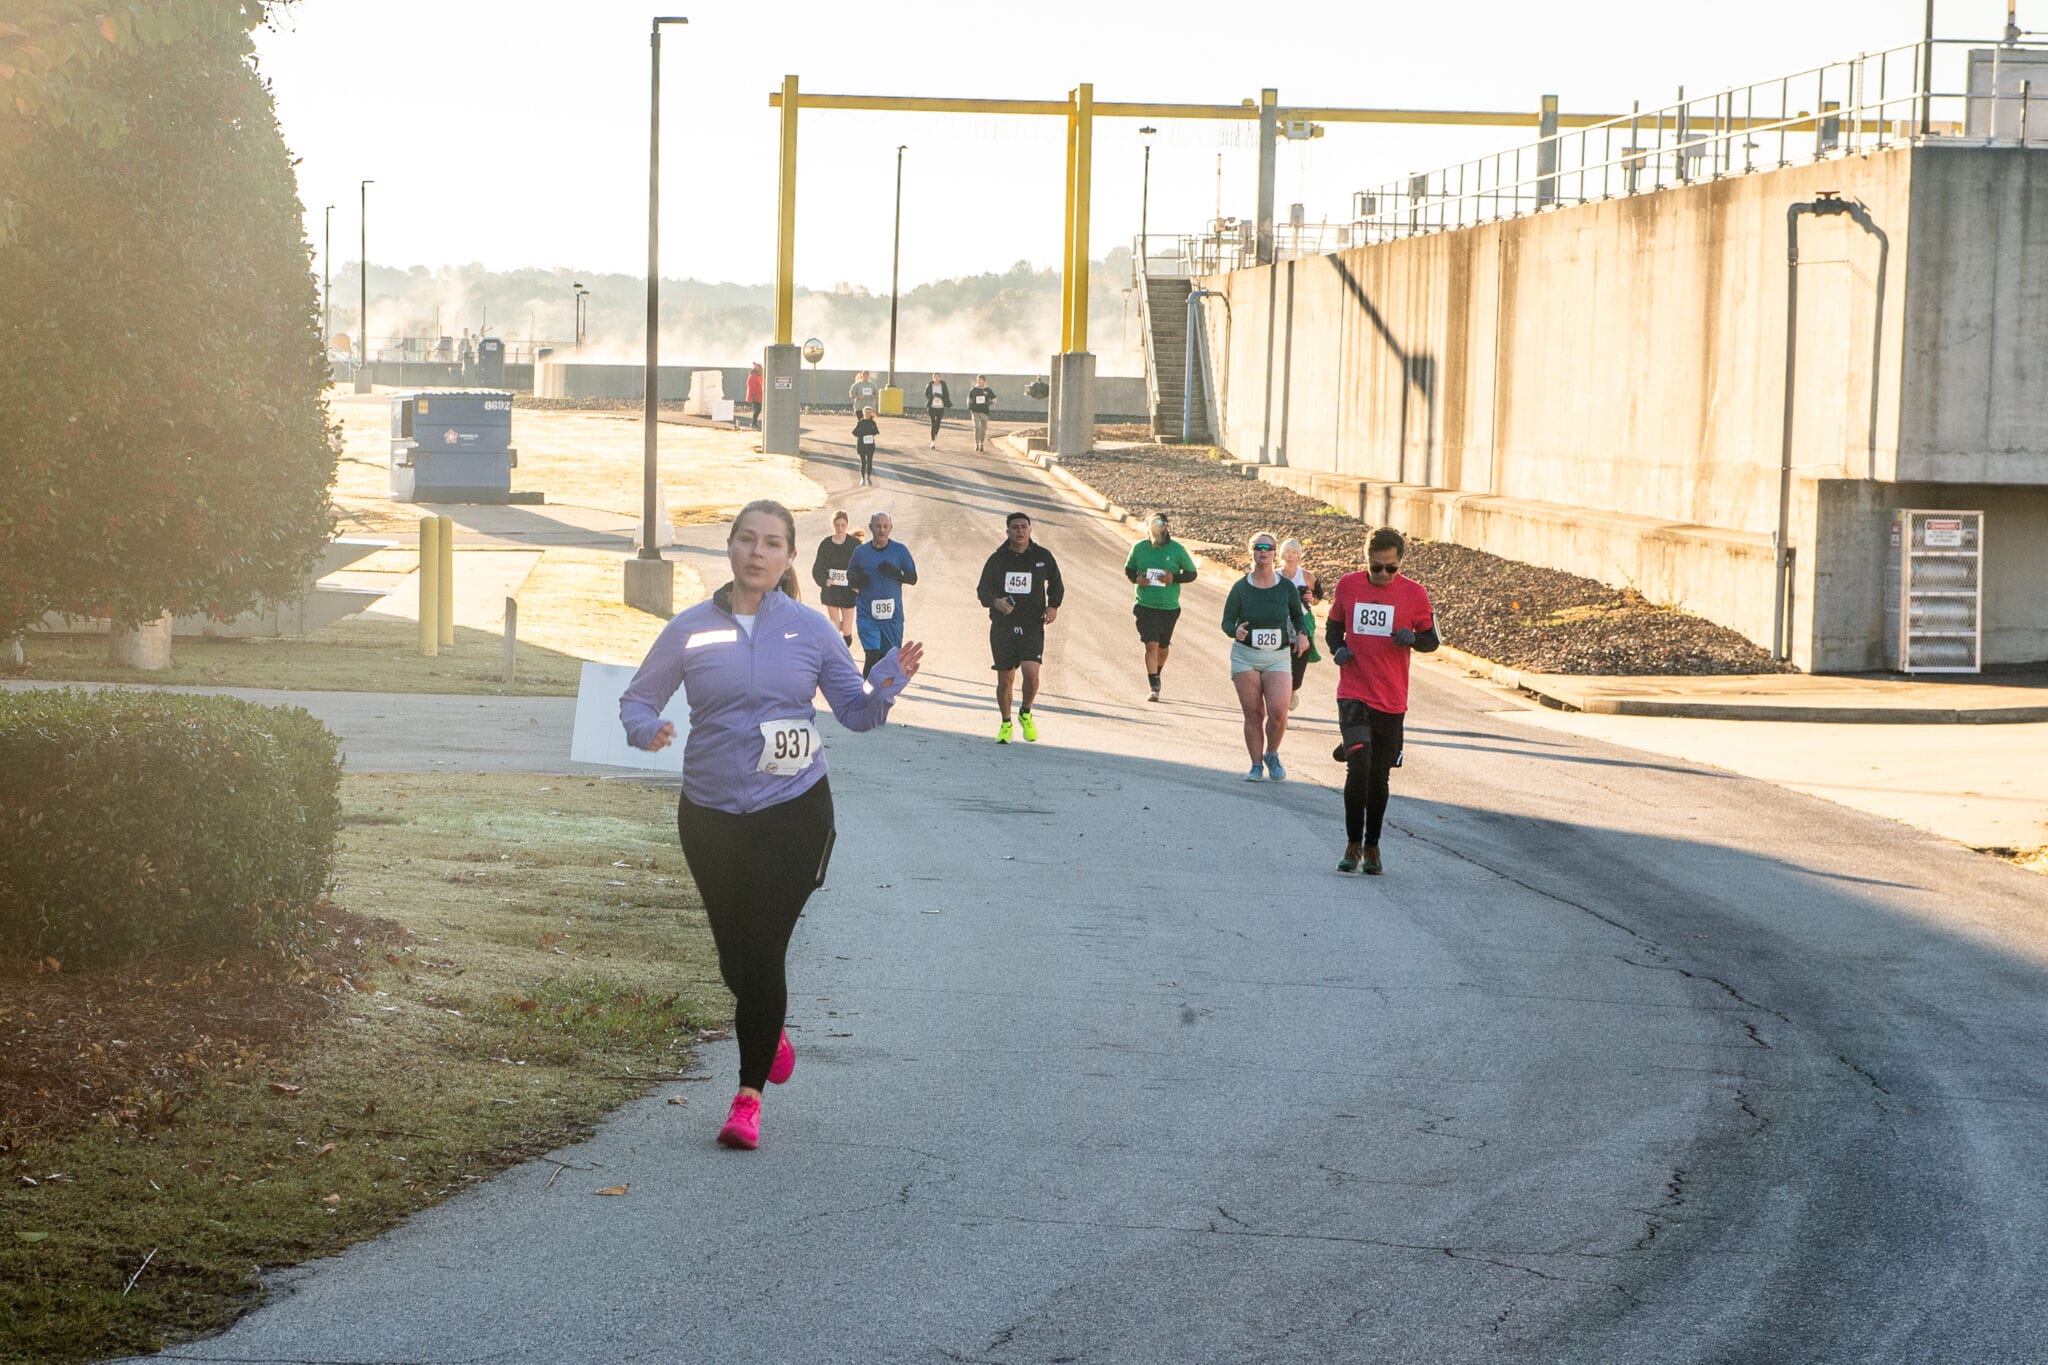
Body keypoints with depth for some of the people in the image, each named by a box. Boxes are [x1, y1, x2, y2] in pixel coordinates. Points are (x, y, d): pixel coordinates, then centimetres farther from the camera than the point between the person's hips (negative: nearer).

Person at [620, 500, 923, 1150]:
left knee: (763, 951, -9)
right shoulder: (691, 630, 0)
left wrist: (891, 680, -15)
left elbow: (856, 712, 6)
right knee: (735, 954, 11)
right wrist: (646, 728, -15)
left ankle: (750, 1095, 2)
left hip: (793, 810, -2)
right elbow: (638, 698, 7)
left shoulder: (810, 630, 0)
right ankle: (770, 1028, 45)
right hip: (711, 812, 2)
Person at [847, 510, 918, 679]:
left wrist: (896, 573, -15)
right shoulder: (860, 551, 4)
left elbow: (913, 578, 4)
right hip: (867, 613, -1)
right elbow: (850, 574, 17)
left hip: (892, 614, 1)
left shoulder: (900, 550, 2)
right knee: (872, 656, -14)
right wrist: (856, 579, -7)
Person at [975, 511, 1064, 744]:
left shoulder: (1043, 557, 3)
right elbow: (982, 589, 5)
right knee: (1005, 679, 3)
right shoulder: (997, 559, 3)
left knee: (1031, 672, -19)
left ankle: (1025, 714, 8)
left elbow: (1056, 585, 18)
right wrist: (995, 601, -16)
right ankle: (1006, 724, 24)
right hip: (1002, 626, 1)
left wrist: (1053, 605, 0)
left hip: (1032, 626, -1)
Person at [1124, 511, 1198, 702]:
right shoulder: (1139, 548, 0)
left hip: (1169, 607, 1)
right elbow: (1128, 569, 14)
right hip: (1145, 606, -1)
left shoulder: (1177, 549, -4)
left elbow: (1191, 573, 5)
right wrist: (1136, 578, -9)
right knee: (1151, 645, -12)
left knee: (1162, 647, 14)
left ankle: (1157, 673, 43)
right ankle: (1154, 688, -10)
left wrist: (1174, 578, -14)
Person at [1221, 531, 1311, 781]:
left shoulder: (1287, 587, 2)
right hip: (1245, 656, 0)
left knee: (1278, 711, -15)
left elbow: (1298, 615, 17)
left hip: (1278, 657, 0)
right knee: (1253, 713, -2)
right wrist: (1236, 632, -23)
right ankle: (1257, 766, 9)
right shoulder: (1240, 587, -1)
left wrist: (1302, 634, -2)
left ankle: (1272, 755, 11)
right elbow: (1227, 622, -1)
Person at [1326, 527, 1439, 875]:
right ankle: (1353, 844, -4)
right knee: (1358, 765, -16)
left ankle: (1372, 847, 23)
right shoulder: (1348, 585, 1)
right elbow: (1333, 626, 16)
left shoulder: (1415, 594, -1)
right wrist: (1337, 648, -5)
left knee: (1379, 775, 8)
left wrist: (1413, 638, -15)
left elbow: (1431, 639, 7)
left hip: (1392, 700, 1)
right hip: (1353, 694, -1)